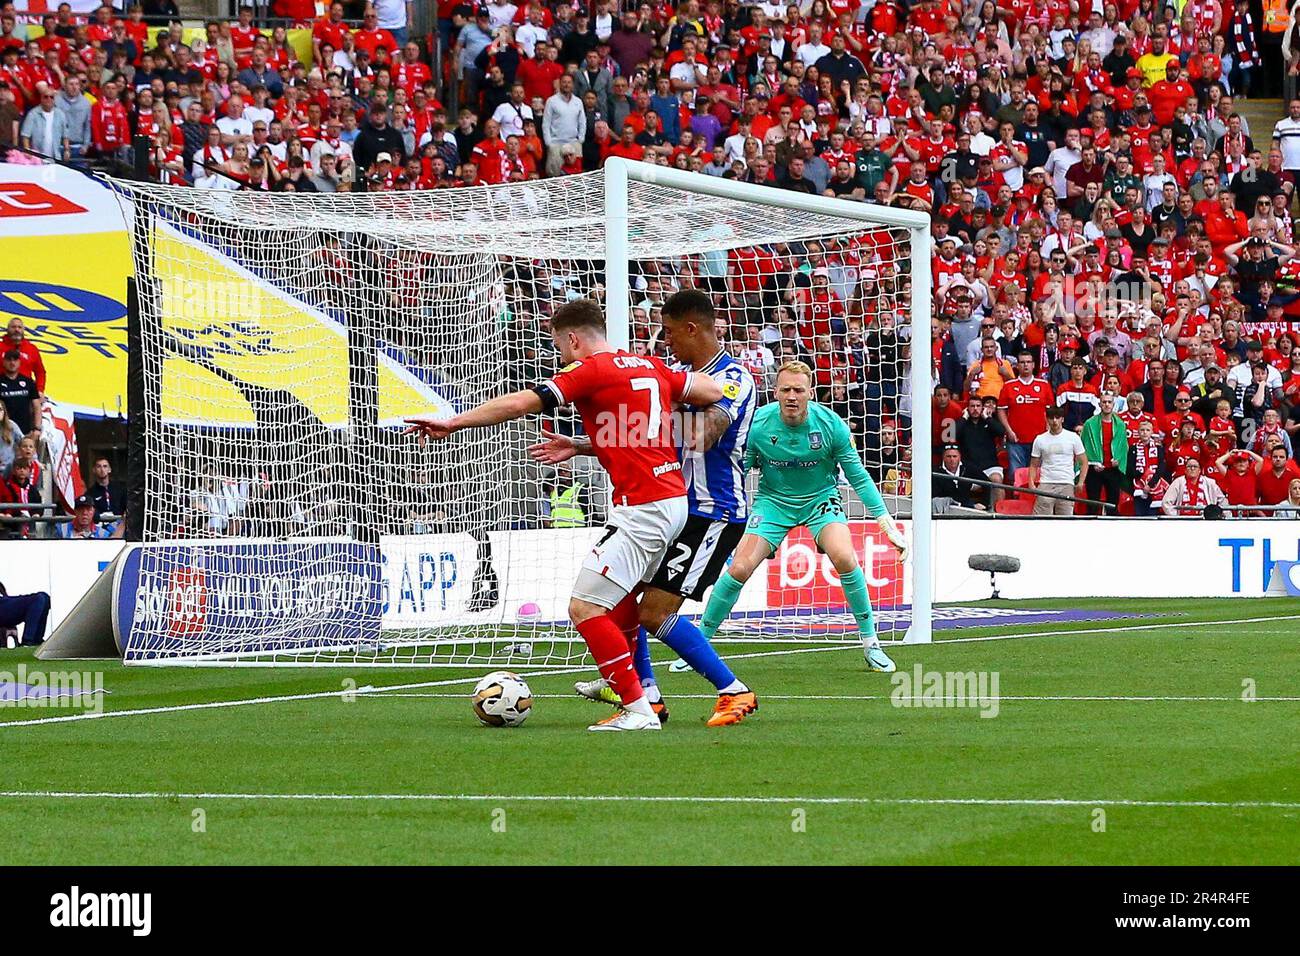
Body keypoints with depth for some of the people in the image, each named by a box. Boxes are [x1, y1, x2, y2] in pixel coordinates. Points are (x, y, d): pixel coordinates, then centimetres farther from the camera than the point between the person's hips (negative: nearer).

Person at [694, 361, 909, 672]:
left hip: (820, 498, 0)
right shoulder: (757, 424, -19)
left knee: (844, 557, -26)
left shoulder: (830, 423, -18)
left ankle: (870, 642, -9)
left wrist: (884, 519, -11)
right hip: (773, 499, 0)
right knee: (739, 568, -15)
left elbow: (858, 475, -7)